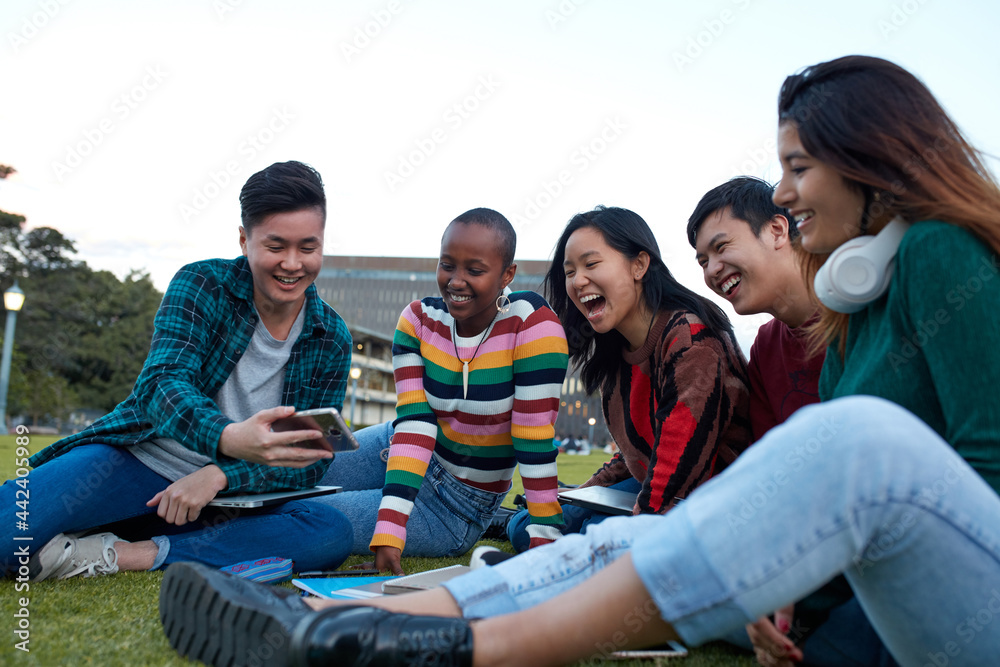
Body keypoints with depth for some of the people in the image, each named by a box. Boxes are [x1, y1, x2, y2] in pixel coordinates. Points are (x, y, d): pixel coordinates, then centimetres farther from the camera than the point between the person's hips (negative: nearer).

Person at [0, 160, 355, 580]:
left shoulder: (332, 341, 0)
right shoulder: (200, 285, -6)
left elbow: (309, 463, -3)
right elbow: (159, 384, -22)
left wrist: (220, 475, -22)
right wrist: (230, 439, -44)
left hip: (227, 496, 4)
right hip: (136, 460, -3)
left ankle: (120, 556, -25)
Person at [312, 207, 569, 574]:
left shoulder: (532, 324, -24)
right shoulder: (418, 319, -10)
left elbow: (535, 441, -24)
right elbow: (413, 424, -19)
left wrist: (544, 544, -25)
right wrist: (388, 535, -29)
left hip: (456, 504, -4)